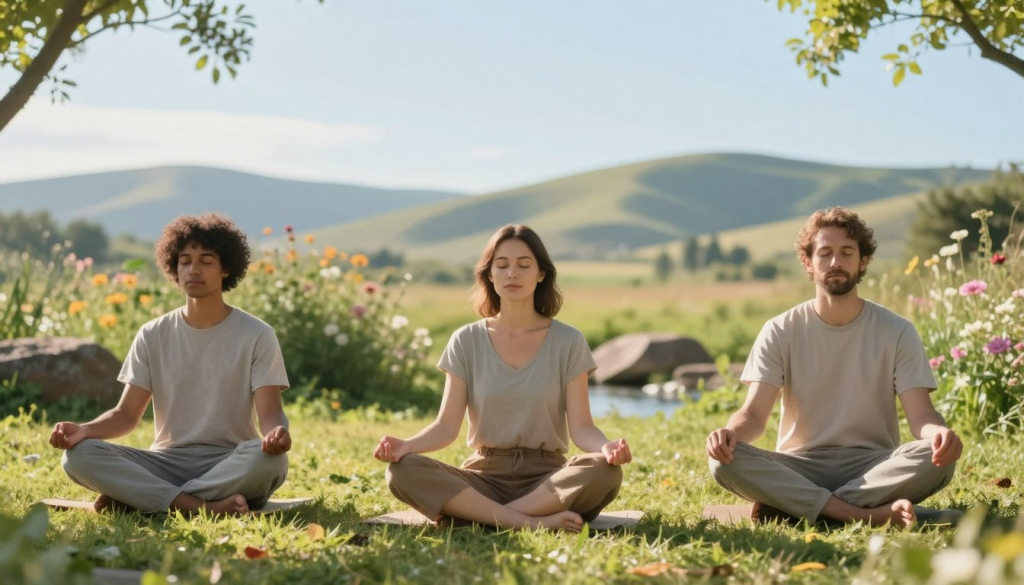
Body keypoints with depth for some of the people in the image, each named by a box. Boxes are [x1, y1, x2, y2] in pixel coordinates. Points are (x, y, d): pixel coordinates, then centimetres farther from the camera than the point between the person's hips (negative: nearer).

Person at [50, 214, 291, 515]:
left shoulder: (256, 335, 0)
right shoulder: (153, 336, 7)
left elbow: (269, 413, -7)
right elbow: (127, 413, 4)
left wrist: (277, 433, -32)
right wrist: (83, 430, -17)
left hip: (232, 466, -2)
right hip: (167, 463, 2)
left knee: (268, 458, -38)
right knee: (79, 454, -24)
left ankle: (133, 497, -27)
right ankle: (206, 507, -33)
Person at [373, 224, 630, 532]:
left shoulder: (567, 343, 3)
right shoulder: (466, 342, 5)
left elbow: (580, 426, -3)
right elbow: (447, 425, -1)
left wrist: (606, 447, -26)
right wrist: (406, 445, -22)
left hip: (546, 477, -1)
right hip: (484, 475, 1)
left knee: (603, 471, -34)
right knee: (403, 471, -29)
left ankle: (476, 513, -26)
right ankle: (534, 521, -32)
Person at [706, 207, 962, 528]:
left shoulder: (897, 333, 1)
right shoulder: (780, 332, 2)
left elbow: (920, 413, -6)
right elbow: (755, 412, -6)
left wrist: (940, 432, -32)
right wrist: (730, 431, -31)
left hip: (874, 466, 0)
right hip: (799, 468, 0)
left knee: (937, 457, -31)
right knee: (726, 460, -29)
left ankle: (792, 506, -28)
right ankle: (870, 514, -34)